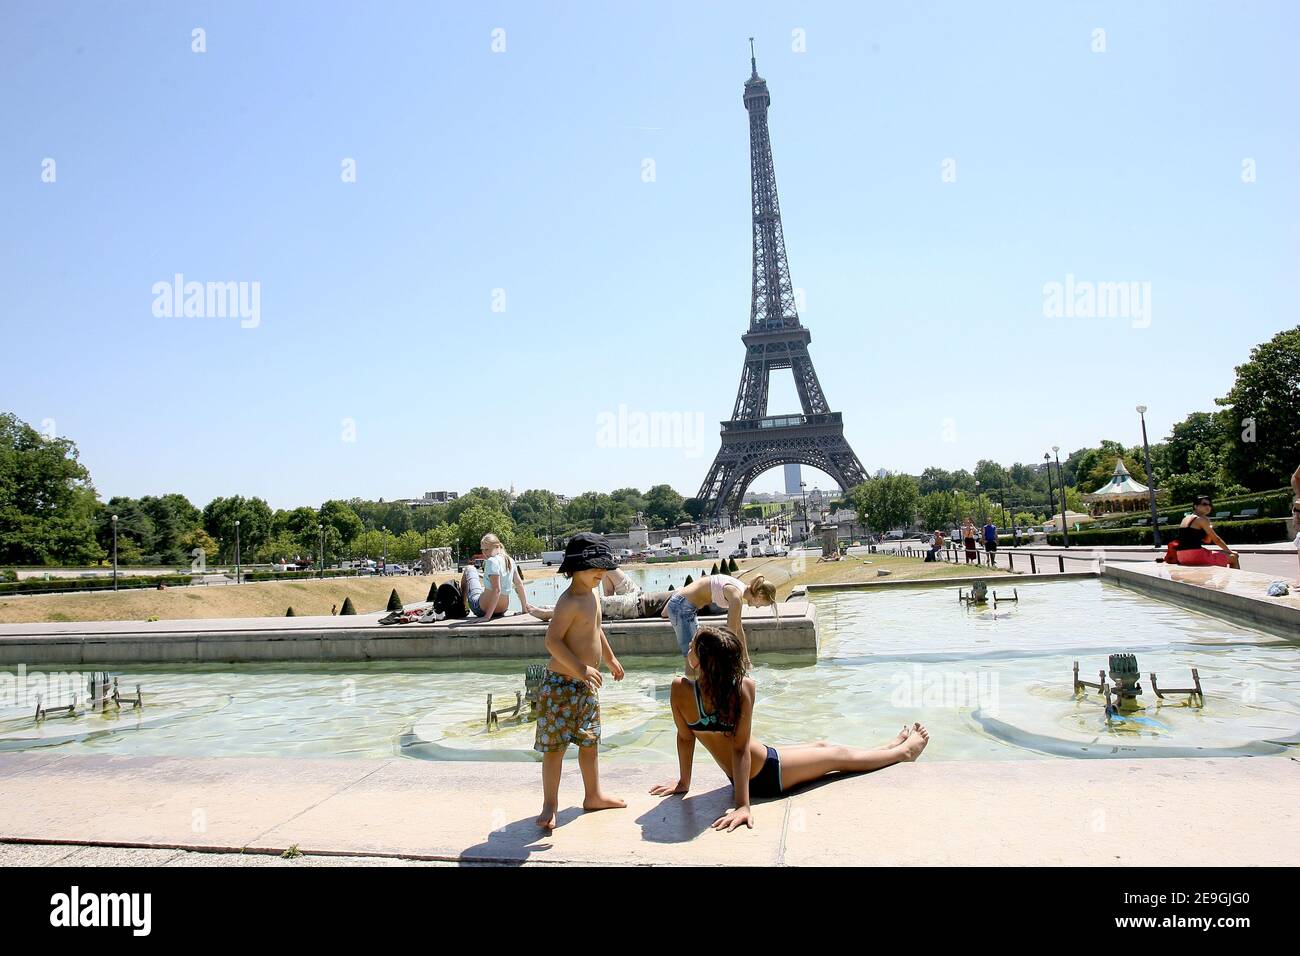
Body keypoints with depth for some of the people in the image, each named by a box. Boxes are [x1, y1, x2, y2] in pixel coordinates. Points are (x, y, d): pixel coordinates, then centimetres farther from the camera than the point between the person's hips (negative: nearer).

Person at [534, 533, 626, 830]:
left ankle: (593, 795, 33)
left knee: (589, 742, 19)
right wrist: (580, 668, -31)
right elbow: (553, 640, -27)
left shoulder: (592, 596, 8)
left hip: (586, 685, 9)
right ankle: (550, 805, 11)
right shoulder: (569, 601, -21)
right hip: (561, 685, -9)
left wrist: (610, 659, 29)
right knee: (555, 746, 0)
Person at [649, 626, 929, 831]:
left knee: (821, 746, 26)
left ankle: (893, 746, 49)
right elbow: (740, 748, -29)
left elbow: (685, 737, -11)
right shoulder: (743, 687, -31)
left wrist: (684, 781, 3)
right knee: (840, 756, 19)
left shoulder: (680, 689, -22)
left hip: (743, 778, 6)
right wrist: (743, 805, -25)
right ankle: (904, 750, 46)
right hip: (767, 774, -6)